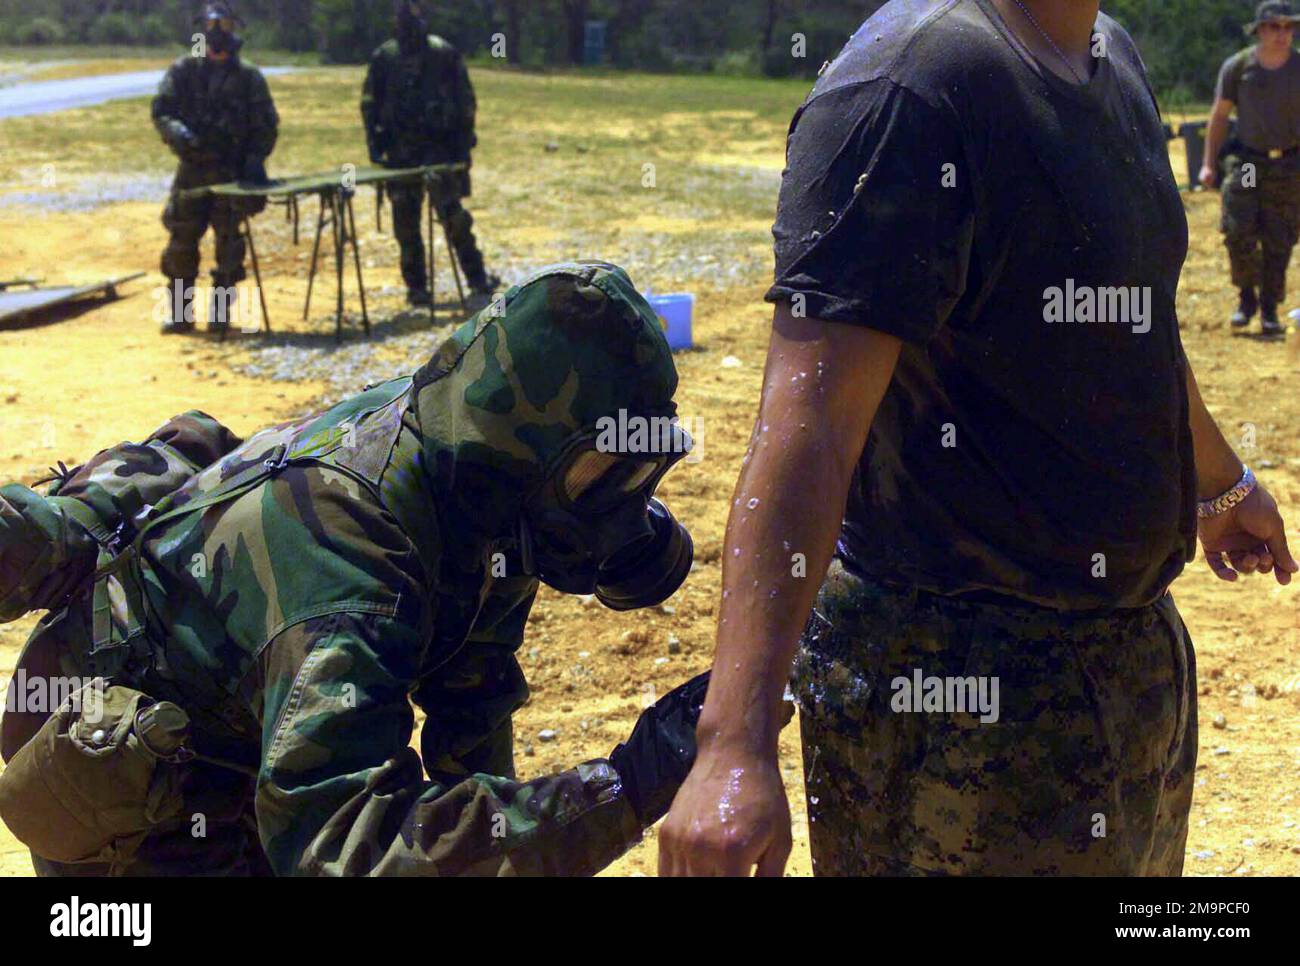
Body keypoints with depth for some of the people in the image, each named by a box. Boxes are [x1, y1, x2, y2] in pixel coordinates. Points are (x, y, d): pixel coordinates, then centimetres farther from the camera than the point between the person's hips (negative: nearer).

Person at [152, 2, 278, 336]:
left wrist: (256, 157, -9)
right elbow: (161, 110, 1)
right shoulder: (183, 70, 6)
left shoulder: (248, 76, 5)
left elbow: (267, 124, 5)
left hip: (233, 171, -1)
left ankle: (221, 313, 9)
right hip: (192, 170, 1)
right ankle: (180, 312, 10)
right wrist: (177, 131, -20)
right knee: (181, 241, 0)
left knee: (228, 242, 0)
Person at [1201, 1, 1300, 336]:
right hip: (1246, 160, 0)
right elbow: (1219, 115, 6)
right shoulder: (1237, 66, -2)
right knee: (1238, 232, -12)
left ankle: (1270, 309, 14)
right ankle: (1246, 298, 9)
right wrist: (1209, 163, 3)